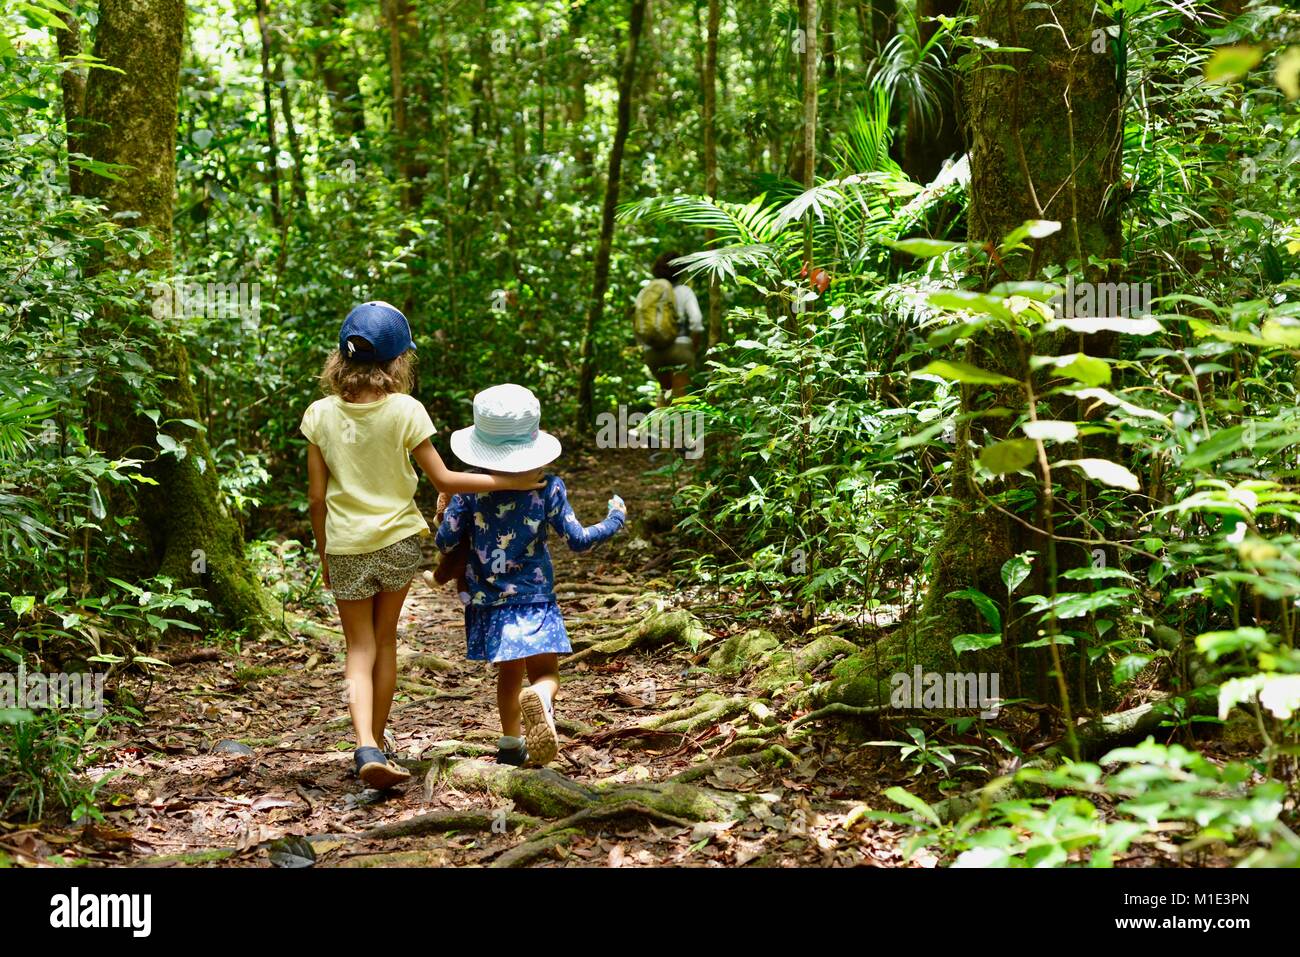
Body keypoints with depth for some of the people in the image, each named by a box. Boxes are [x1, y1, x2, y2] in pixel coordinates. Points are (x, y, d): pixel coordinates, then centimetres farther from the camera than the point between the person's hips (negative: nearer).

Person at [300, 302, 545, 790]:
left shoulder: (321, 414, -6)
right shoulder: (404, 411, -12)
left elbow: (316, 497, -1)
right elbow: (443, 479, -9)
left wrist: (323, 552, 12)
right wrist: (508, 481, -1)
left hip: (345, 547, 1)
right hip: (398, 540, 0)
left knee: (360, 648, 7)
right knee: (385, 642, 17)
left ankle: (366, 748, -13)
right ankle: (377, 742, 27)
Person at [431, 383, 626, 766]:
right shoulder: (548, 487, -8)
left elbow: (444, 542, -4)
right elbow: (578, 540, -4)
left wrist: (446, 509, 17)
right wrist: (615, 519, 13)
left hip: (488, 600, 2)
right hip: (534, 598, -2)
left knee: (509, 673, 20)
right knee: (544, 672, 1)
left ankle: (511, 745, 29)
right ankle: (540, 700, -35)